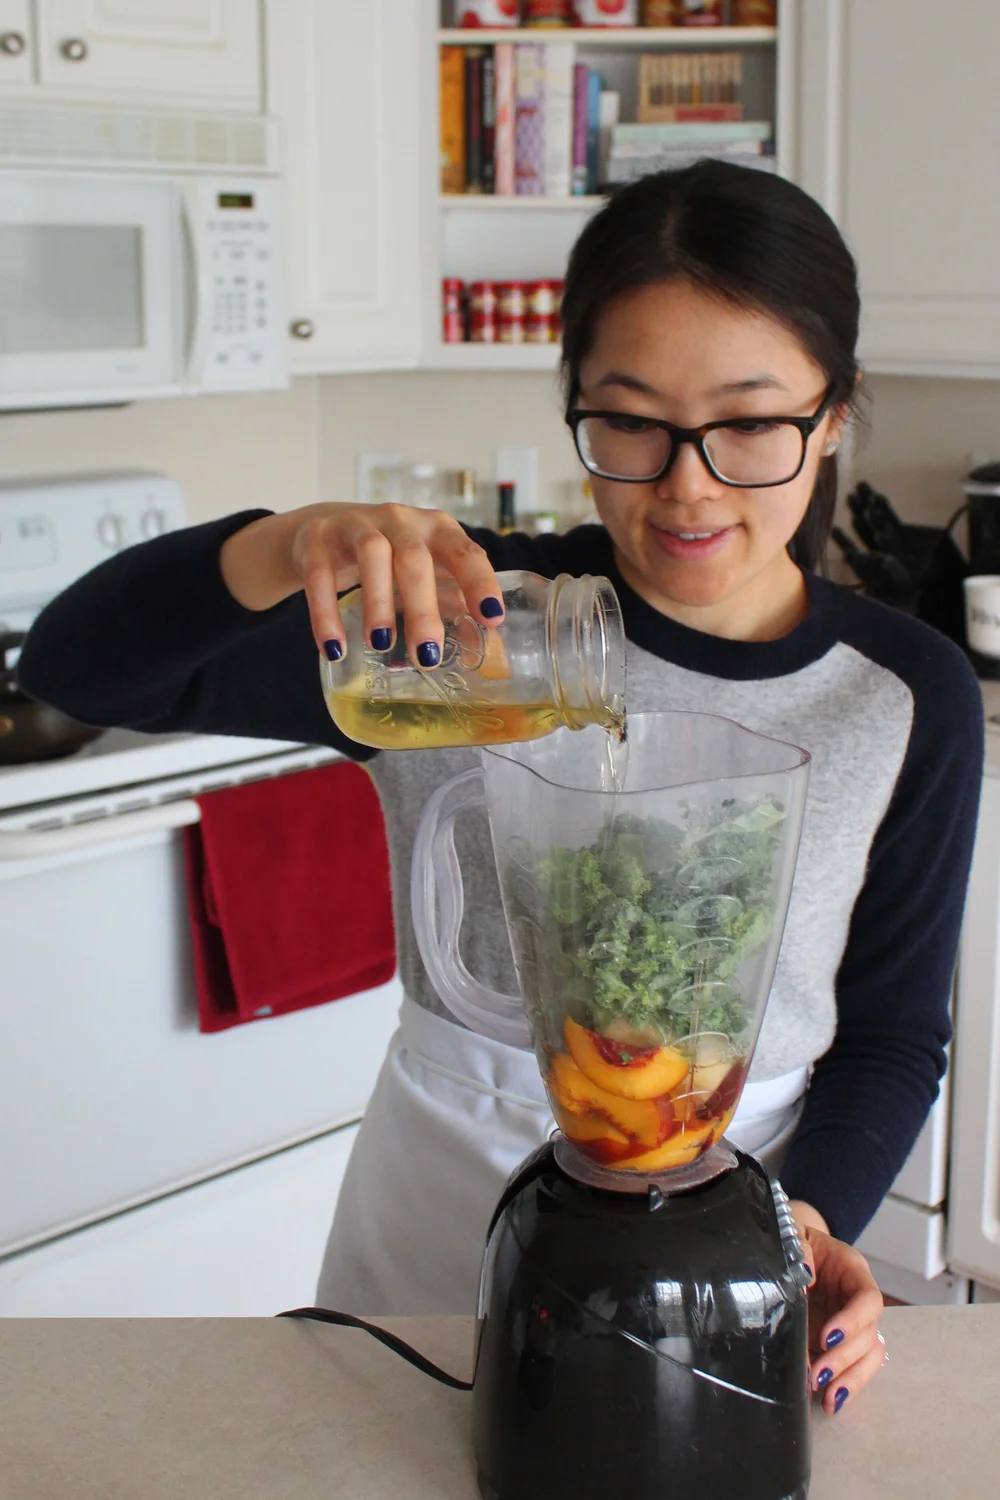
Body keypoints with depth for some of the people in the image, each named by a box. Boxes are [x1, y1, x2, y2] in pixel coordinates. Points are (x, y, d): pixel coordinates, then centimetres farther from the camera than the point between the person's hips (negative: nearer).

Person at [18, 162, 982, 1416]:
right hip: (442, 1240, 0)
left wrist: (814, 1220, -16)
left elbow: (895, 1031, 2)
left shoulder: (911, 699, -7)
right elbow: (75, 664, -19)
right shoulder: (478, 620, -14)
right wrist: (292, 546, -37)